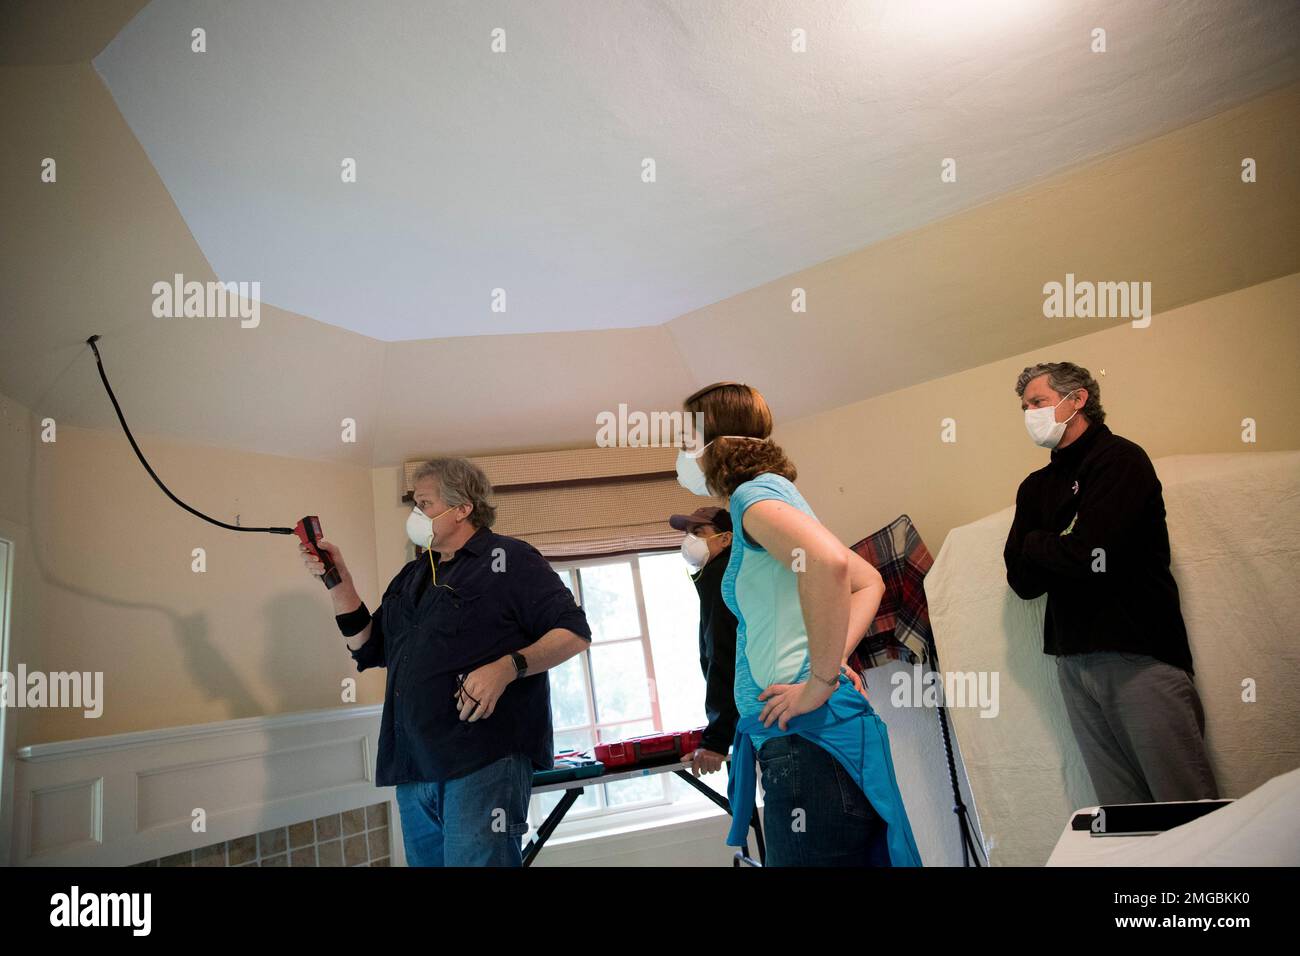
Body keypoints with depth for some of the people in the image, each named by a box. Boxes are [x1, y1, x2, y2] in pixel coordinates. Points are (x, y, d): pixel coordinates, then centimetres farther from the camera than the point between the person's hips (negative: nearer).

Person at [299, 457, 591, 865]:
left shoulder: (508, 558, -1)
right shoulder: (411, 577, 22)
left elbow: (574, 632, -7)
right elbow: (368, 648, 20)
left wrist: (507, 667, -22)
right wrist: (339, 579, 11)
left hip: (485, 757, -7)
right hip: (415, 769, 7)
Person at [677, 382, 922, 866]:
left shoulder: (755, 492, -9)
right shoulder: (776, 494, 18)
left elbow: (828, 561, -30)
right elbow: (870, 581, 22)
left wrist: (821, 682, -22)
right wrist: (836, 657, 9)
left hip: (808, 737, -9)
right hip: (802, 739, 9)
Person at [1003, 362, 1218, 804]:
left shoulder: (1120, 458, -3)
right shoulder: (1035, 487, 15)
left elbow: (1093, 554, -16)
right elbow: (1022, 581, 6)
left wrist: (1037, 544, 1)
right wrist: (1063, 551, -9)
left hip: (1141, 655, -5)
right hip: (1075, 663, 5)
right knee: (1121, 814, 7)